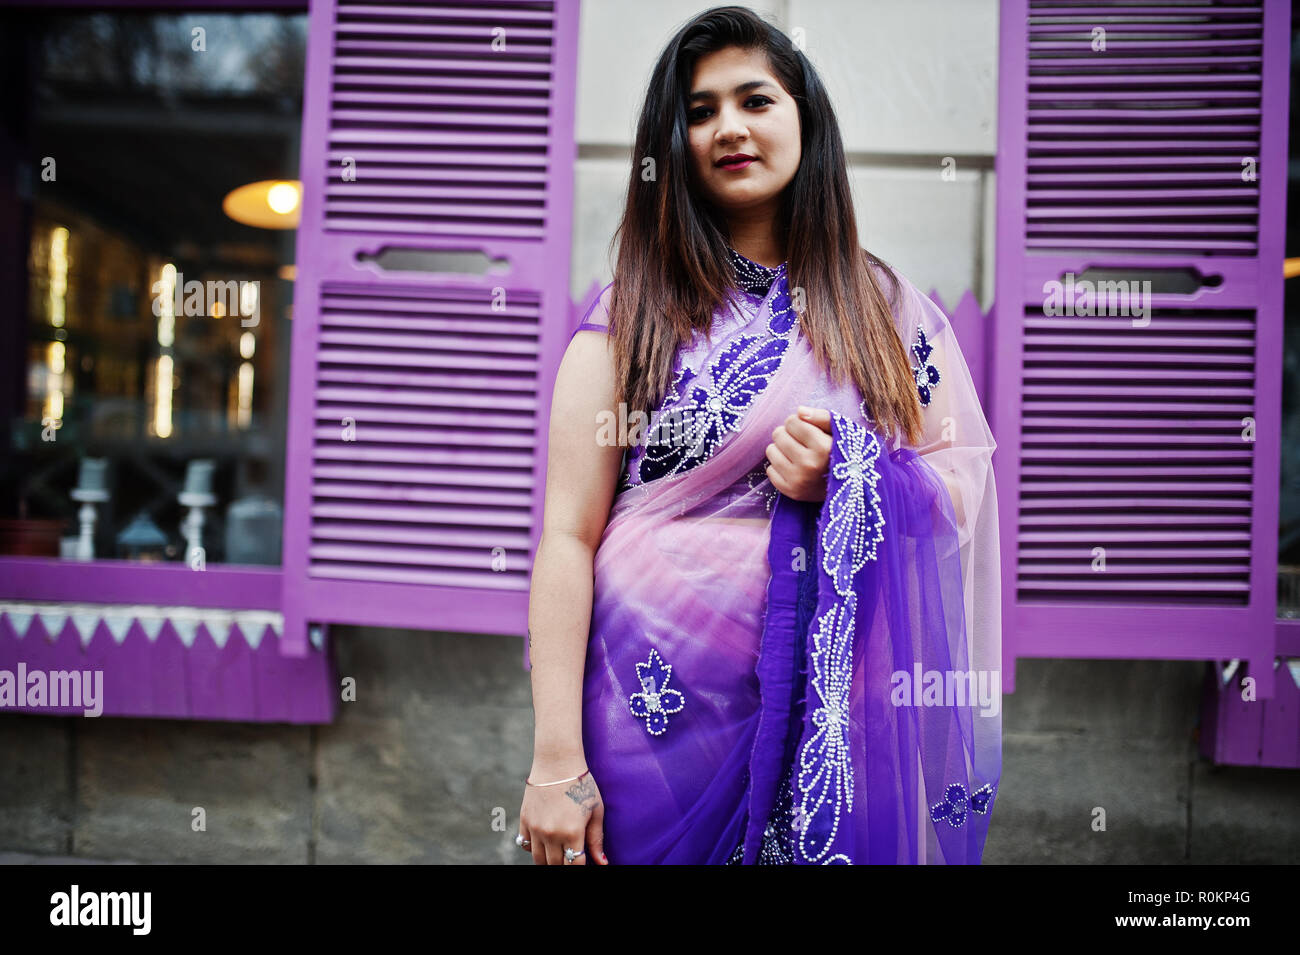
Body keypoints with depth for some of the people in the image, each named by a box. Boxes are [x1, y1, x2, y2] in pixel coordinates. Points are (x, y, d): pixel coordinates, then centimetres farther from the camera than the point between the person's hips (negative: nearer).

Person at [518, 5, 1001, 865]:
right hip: (658, 713, -2)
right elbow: (569, 537, -8)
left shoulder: (889, 312, 6)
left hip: (831, 714, 2)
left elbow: (964, 494, 7)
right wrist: (556, 761, -13)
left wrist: (849, 485, -14)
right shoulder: (631, 318, -2)